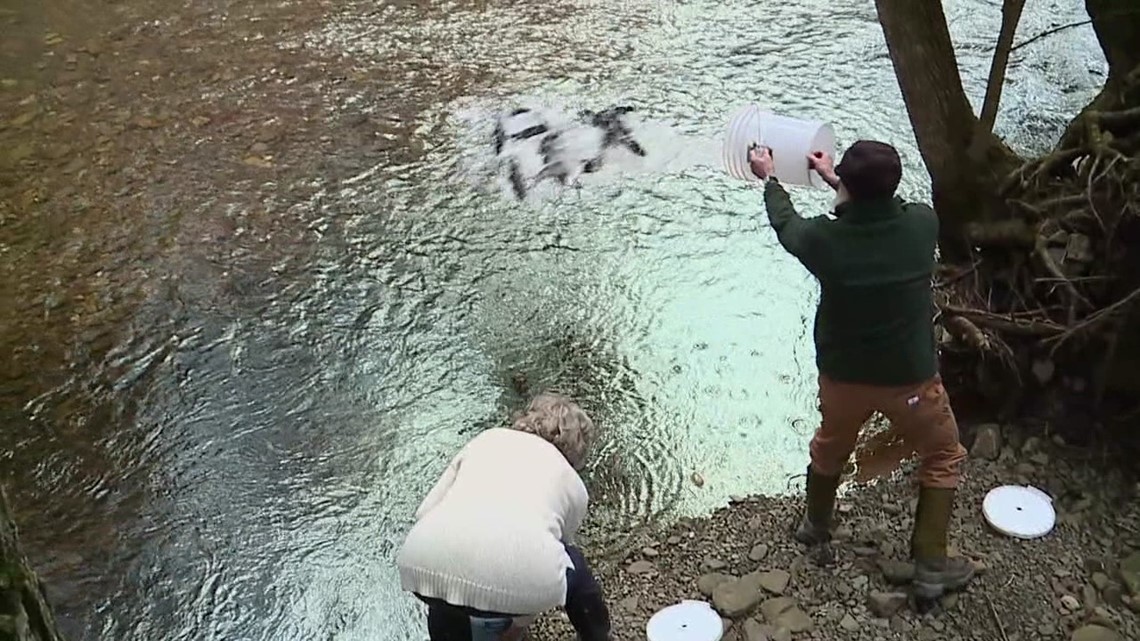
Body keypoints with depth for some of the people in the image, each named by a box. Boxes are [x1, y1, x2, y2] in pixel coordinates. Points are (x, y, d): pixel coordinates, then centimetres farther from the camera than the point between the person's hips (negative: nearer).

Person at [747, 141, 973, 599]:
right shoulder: (922, 225, -19)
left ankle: (815, 523, 53)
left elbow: (786, 223, 2)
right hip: (910, 377, -1)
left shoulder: (824, 239, -22)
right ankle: (931, 566, 24)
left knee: (831, 445, 29)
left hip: (842, 375, 1)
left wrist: (768, 177, 20)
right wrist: (834, 178, 17)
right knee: (943, 457, 23)